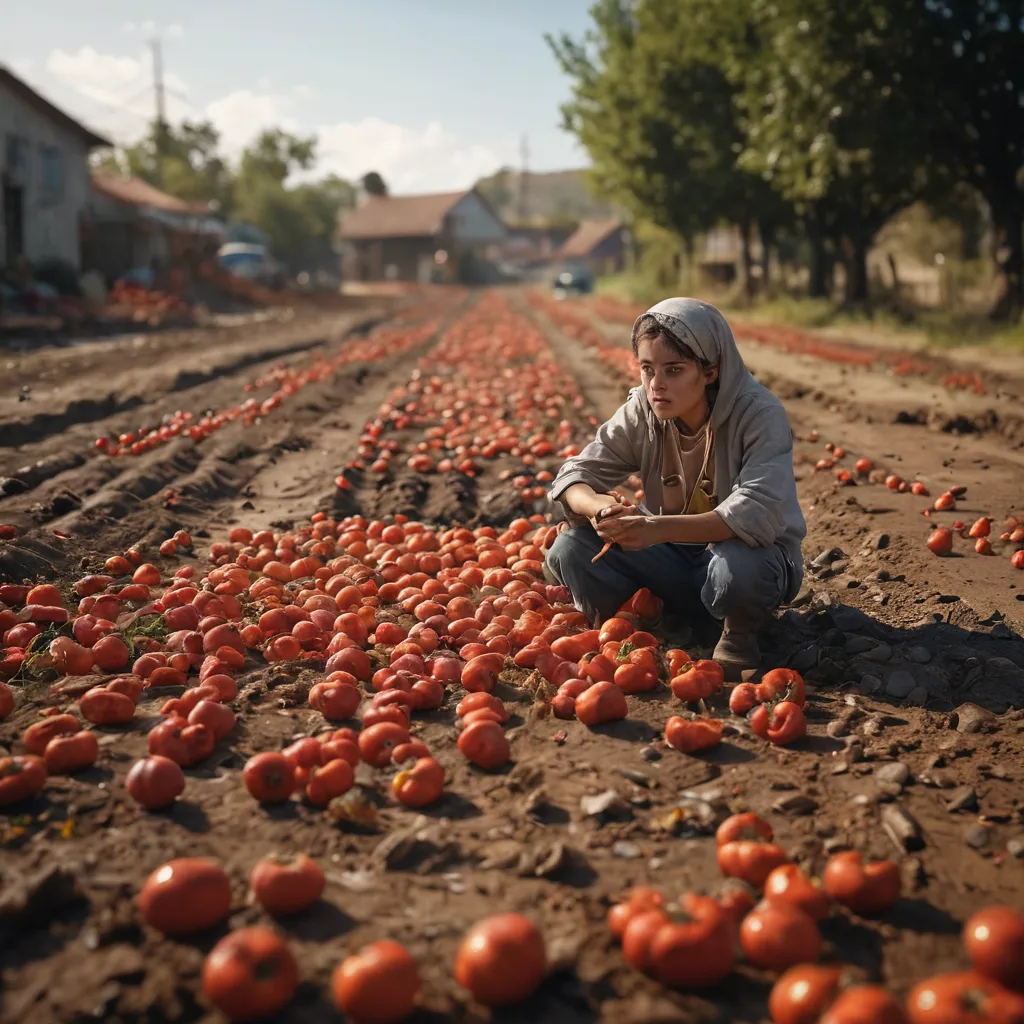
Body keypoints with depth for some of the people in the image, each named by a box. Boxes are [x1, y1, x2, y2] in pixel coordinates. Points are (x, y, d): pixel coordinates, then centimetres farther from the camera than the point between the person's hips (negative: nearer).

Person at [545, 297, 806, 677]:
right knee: (571, 550, -15)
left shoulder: (760, 414, -22)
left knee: (738, 568, -41)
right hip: (675, 556, 5)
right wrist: (598, 506, -34)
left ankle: (741, 633, -4)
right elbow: (575, 476, -8)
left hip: (753, 552, -5)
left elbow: (758, 512, -35)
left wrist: (660, 528, -48)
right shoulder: (640, 411, -8)